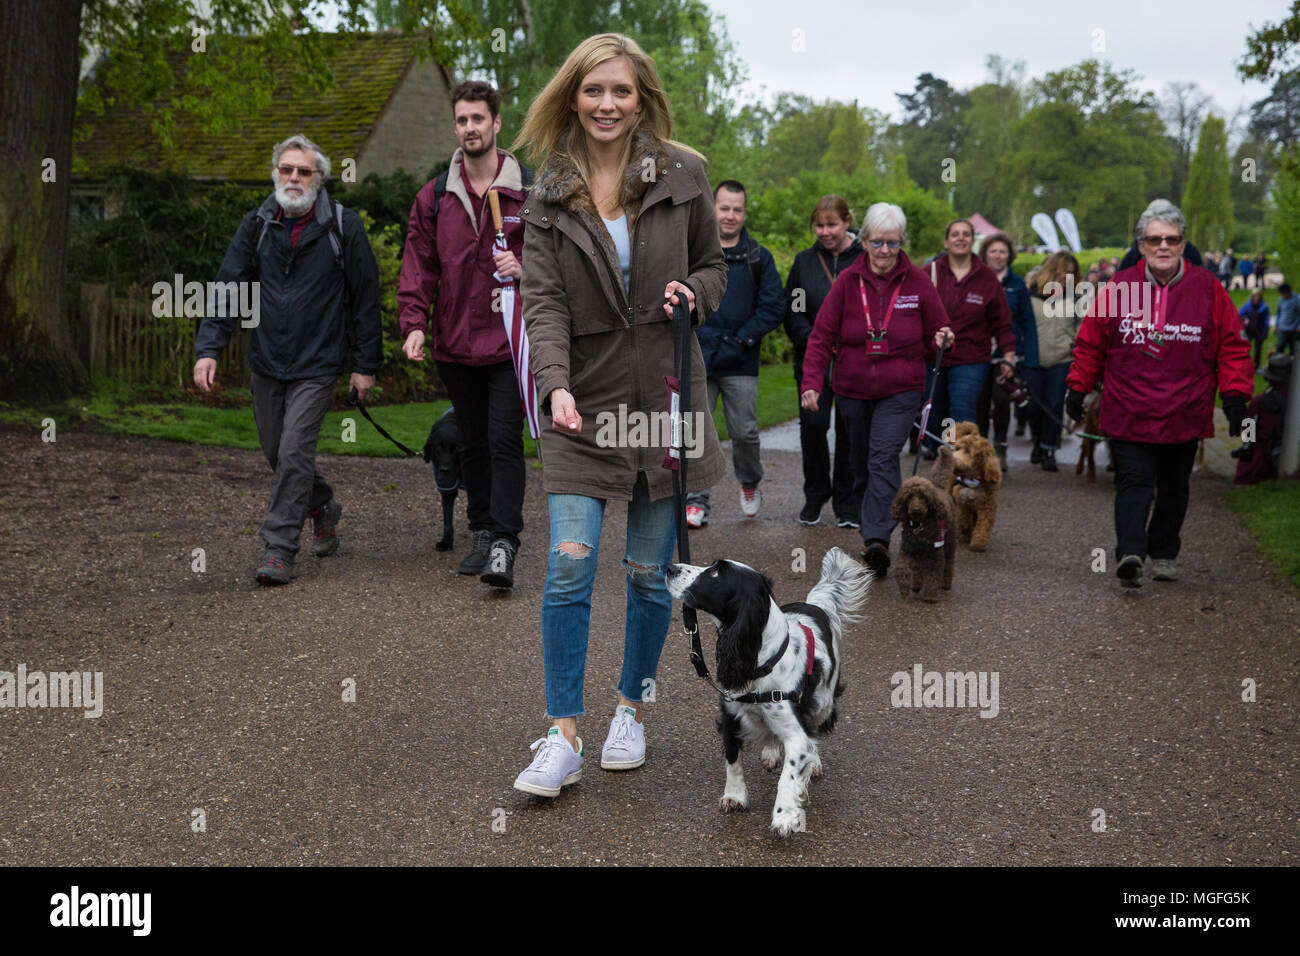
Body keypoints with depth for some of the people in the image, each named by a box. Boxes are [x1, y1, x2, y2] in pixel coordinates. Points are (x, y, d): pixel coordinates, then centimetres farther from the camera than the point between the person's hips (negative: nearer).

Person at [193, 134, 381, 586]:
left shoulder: (343, 227, -6)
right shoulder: (257, 225, 2)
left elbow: (365, 297, -2)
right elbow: (228, 286, 2)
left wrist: (366, 363, -3)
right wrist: (208, 347, -9)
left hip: (317, 364, -4)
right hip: (265, 362, 5)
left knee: (294, 452, -11)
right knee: (275, 451, 13)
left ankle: (279, 549, -1)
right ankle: (323, 507, 38)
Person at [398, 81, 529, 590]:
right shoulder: (434, 197, 8)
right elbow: (418, 267, 8)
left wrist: (524, 269, -17)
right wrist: (414, 323, -5)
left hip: (510, 342, -3)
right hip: (455, 345, 4)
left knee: (505, 441, -10)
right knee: (473, 446, 13)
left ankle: (504, 546, -9)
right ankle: (483, 534, 24)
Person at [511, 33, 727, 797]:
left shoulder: (682, 175, 3)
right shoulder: (550, 195, 3)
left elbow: (715, 265, 14)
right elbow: (543, 301, -6)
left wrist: (694, 294, -10)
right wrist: (555, 385, -23)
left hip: (665, 396, 0)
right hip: (584, 402, 0)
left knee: (651, 571, 7)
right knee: (569, 568, -8)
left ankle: (632, 709, 26)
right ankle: (564, 736, 1)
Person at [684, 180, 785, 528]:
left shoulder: (759, 258, 6)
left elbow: (774, 307, 1)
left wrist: (742, 340, -8)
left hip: (741, 365, 0)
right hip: (696, 361, 0)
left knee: (745, 433, 5)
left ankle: (749, 484, 33)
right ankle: (696, 501, 6)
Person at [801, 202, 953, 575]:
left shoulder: (918, 282, -1)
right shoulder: (847, 281, -1)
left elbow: (935, 333, 9)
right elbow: (822, 336, -2)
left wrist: (941, 341, -15)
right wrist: (812, 383, -13)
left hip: (900, 392, -2)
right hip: (852, 390, 2)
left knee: (883, 459, -17)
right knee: (862, 461, 12)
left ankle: (877, 540, -24)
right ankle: (873, 523, 31)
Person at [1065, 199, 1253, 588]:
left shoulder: (1207, 289, 1)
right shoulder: (1119, 288, 0)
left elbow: (1232, 346, 5)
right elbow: (1090, 344, 8)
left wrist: (1235, 395, -2)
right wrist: (1078, 388, 9)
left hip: (1184, 417, 2)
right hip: (1128, 415, -2)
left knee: (1174, 489, 14)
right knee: (1134, 483, -12)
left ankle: (1164, 554, 28)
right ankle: (1130, 554, -22)